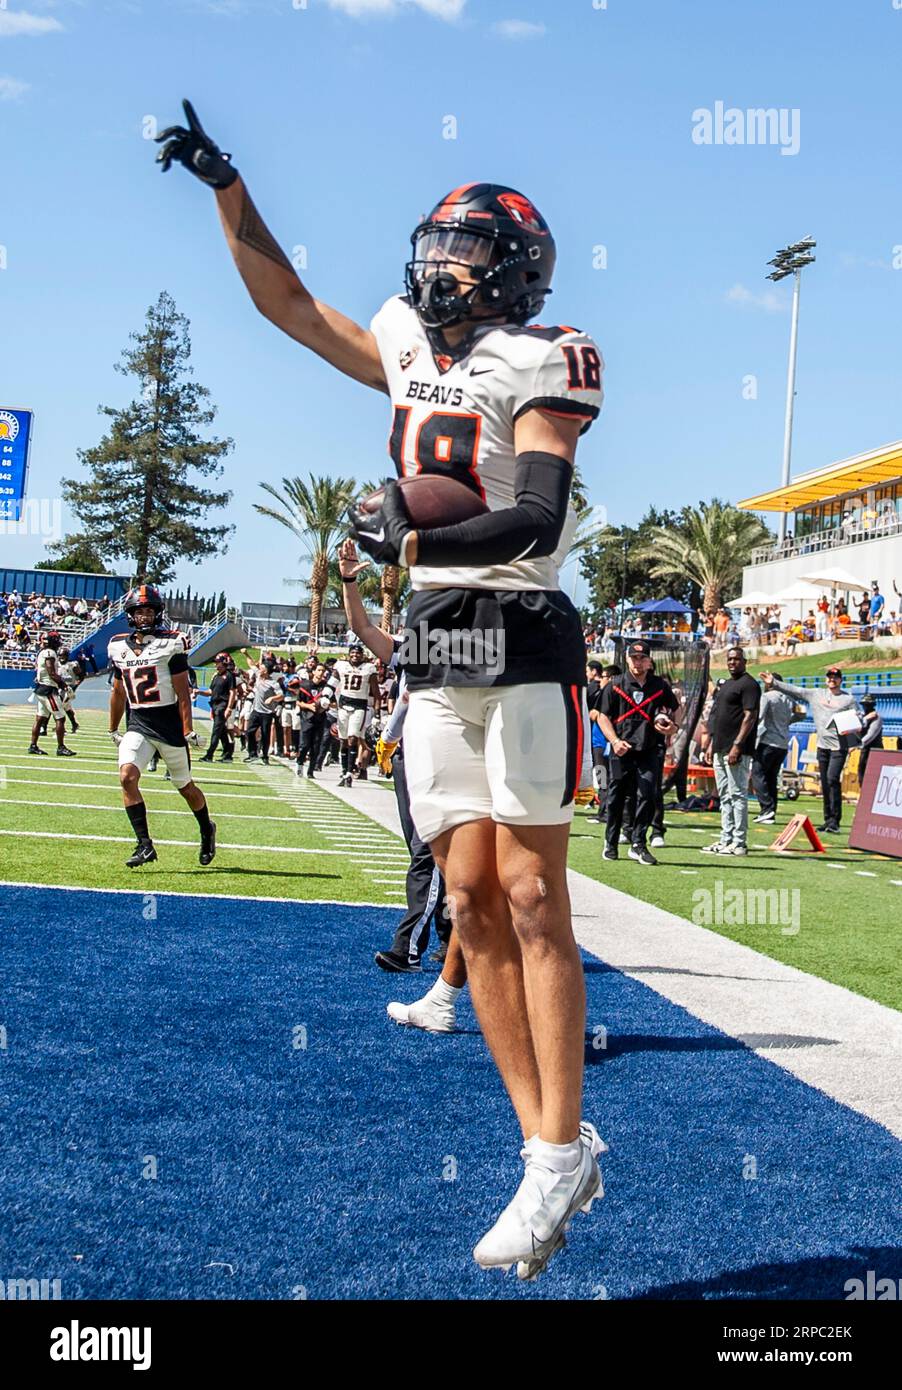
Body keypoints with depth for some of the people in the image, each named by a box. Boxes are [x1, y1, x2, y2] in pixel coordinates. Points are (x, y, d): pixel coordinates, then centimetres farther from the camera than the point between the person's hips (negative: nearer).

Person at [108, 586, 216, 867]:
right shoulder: (119, 646, 7)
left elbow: (183, 692, -8)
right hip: (137, 725, 3)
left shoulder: (170, 643, -8)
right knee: (127, 777, -19)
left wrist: (188, 730, -12)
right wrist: (113, 729, 23)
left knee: (185, 786, 10)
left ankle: (207, 830, 36)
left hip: (169, 725, -3)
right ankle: (145, 845, -13)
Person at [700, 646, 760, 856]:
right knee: (725, 796, 12)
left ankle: (739, 843, -7)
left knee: (737, 795, -8)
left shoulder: (748, 684, -9)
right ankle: (726, 840, 18)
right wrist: (712, 744, 19)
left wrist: (737, 746, -23)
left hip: (736, 750, -10)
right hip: (720, 749, 10)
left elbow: (750, 716, -17)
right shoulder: (726, 684, 21)